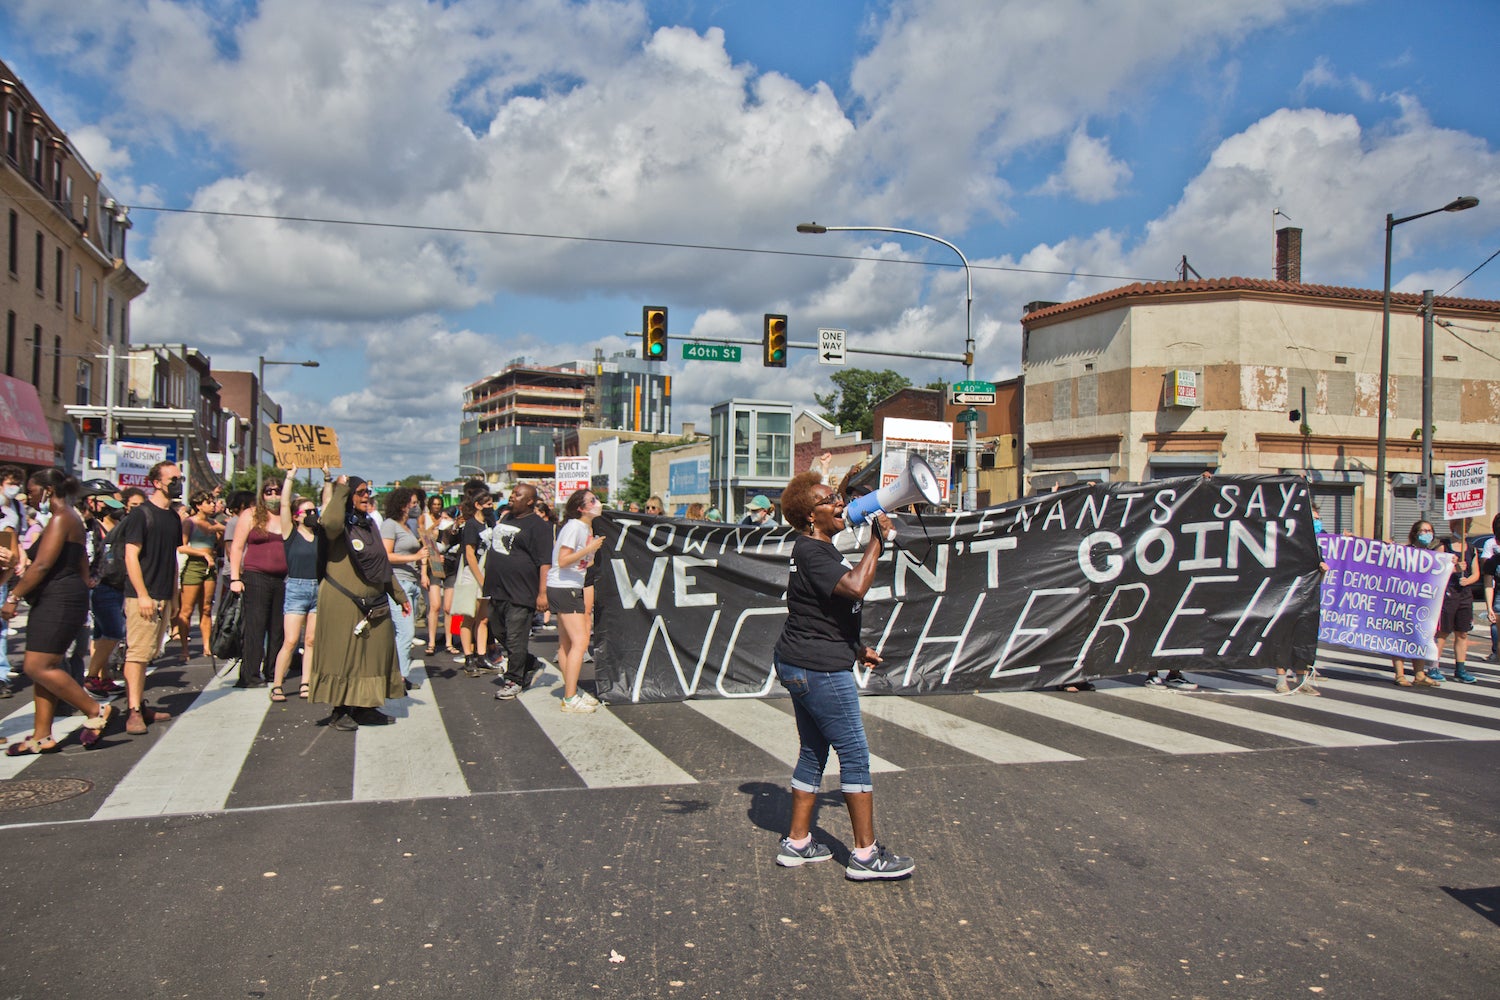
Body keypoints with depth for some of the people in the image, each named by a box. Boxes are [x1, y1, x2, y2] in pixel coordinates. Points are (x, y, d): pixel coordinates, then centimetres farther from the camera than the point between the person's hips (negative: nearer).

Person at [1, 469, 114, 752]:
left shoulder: (60, 519, -12)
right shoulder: (70, 519, 20)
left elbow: (42, 565, -20)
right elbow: (83, 567, 23)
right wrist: (83, 601, 25)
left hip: (58, 600, -11)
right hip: (54, 601, 11)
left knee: (38, 667, -11)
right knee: (42, 667, 8)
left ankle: (96, 711, -5)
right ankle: (41, 737, 10)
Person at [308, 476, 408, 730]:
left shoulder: (369, 524, 15)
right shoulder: (342, 525, -8)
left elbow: (383, 564, 21)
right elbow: (329, 523, -36)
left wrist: (399, 596, 23)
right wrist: (340, 490, -23)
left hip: (373, 602, 8)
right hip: (343, 602, -8)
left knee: (374, 653, 10)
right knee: (343, 655, -1)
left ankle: (364, 707, 21)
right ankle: (340, 711, 9)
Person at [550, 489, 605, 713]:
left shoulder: (587, 527, 12)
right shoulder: (574, 527, -16)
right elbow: (563, 561, -22)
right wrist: (588, 549, -26)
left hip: (571, 588, 10)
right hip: (563, 588, -10)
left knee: (566, 642, 13)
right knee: (580, 641, -13)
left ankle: (570, 691, 19)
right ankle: (570, 699, -12)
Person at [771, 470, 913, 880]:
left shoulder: (820, 549, 15)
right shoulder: (811, 552, -18)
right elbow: (855, 587, -33)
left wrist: (856, 648, 28)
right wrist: (876, 541, -23)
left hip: (802, 665, 11)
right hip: (818, 669, -11)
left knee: (813, 752, 16)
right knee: (855, 754, -3)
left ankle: (797, 842, 24)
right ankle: (866, 854, 4)